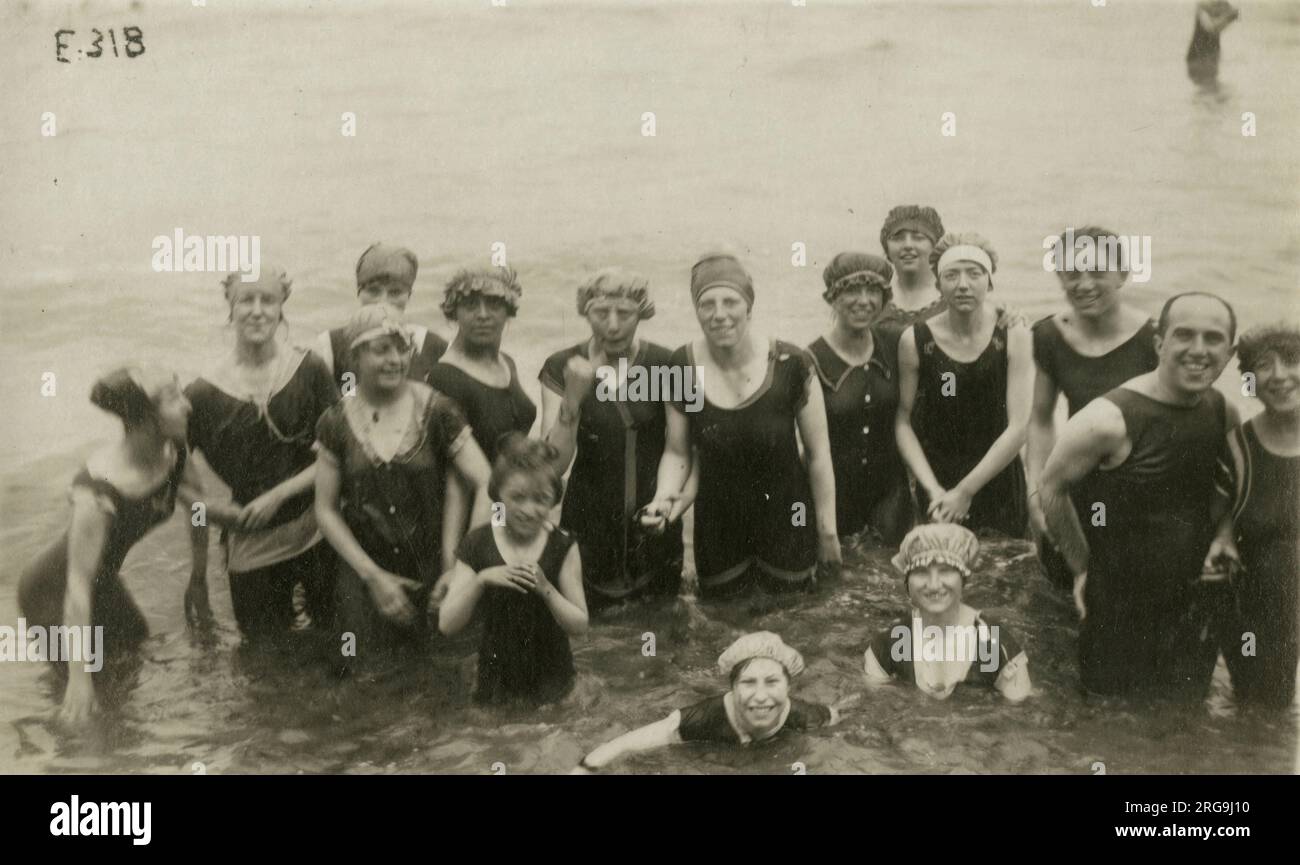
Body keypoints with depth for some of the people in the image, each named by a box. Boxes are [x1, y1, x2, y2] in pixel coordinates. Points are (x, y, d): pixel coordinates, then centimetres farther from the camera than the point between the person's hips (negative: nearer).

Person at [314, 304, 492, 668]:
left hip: (431, 573, -1)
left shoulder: (436, 410, -6)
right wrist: (373, 576, -5)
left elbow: (486, 486, -9)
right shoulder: (335, 423, -1)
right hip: (364, 577, 1)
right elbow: (326, 510, 2)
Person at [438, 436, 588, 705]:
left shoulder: (562, 547, -7)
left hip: (550, 682, 0)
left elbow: (580, 626, -8)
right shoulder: (477, 545, -5)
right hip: (496, 680, 1)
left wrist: (545, 588, -23)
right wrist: (481, 580, -23)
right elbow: (447, 625, -9)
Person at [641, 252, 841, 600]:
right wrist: (664, 498, -19)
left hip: (786, 521, -1)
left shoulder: (791, 364, -18)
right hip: (717, 526, 2)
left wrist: (827, 531, -2)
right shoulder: (682, 367, -12)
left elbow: (818, 453, -8)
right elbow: (677, 452, 0)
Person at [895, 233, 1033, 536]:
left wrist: (965, 491, -13)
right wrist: (933, 488, -14)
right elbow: (903, 422, -4)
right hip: (936, 480, 0)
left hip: (997, 480, 0)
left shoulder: (1013, 335, -8)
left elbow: (1018, 427, -11)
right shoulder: (914, 340, -7)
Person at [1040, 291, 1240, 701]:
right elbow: (1052, 489, -10)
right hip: (1120, 616, -5)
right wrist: (1082, 566, -5)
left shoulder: (1224, 413, -4)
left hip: (1198, 609, 5)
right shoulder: (1111, 419, -22)